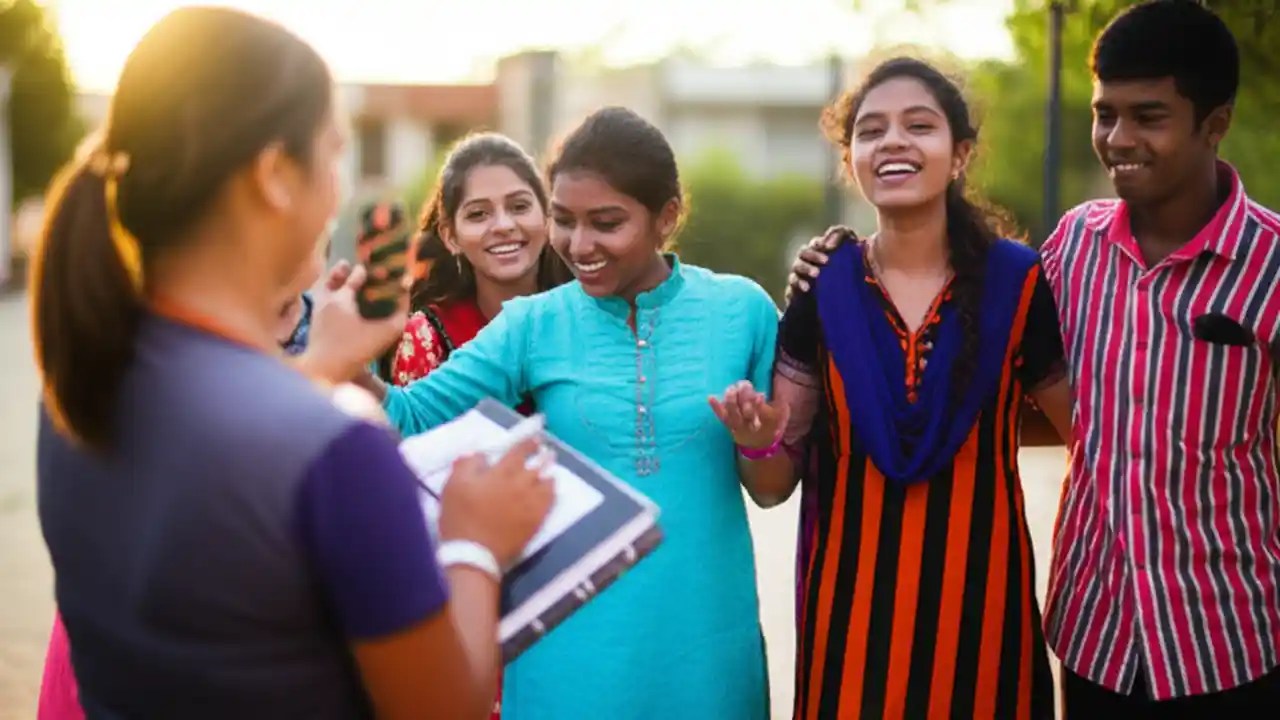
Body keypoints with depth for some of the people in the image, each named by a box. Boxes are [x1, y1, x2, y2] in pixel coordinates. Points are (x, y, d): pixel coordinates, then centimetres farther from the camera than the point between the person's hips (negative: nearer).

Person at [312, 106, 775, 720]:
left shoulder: (740, 310, -2)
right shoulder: (534, 326, -1)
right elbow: (409, 416, -5)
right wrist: (345, 359, -23)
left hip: (704, 644, 0)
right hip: (572, 647, 0)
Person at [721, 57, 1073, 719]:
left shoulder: (1016, 281, -6)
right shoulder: (824, 288, -3)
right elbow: (775, 487, 1)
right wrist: (761, 441, -19)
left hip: (978, 596, -1)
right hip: (851, 597, 1)